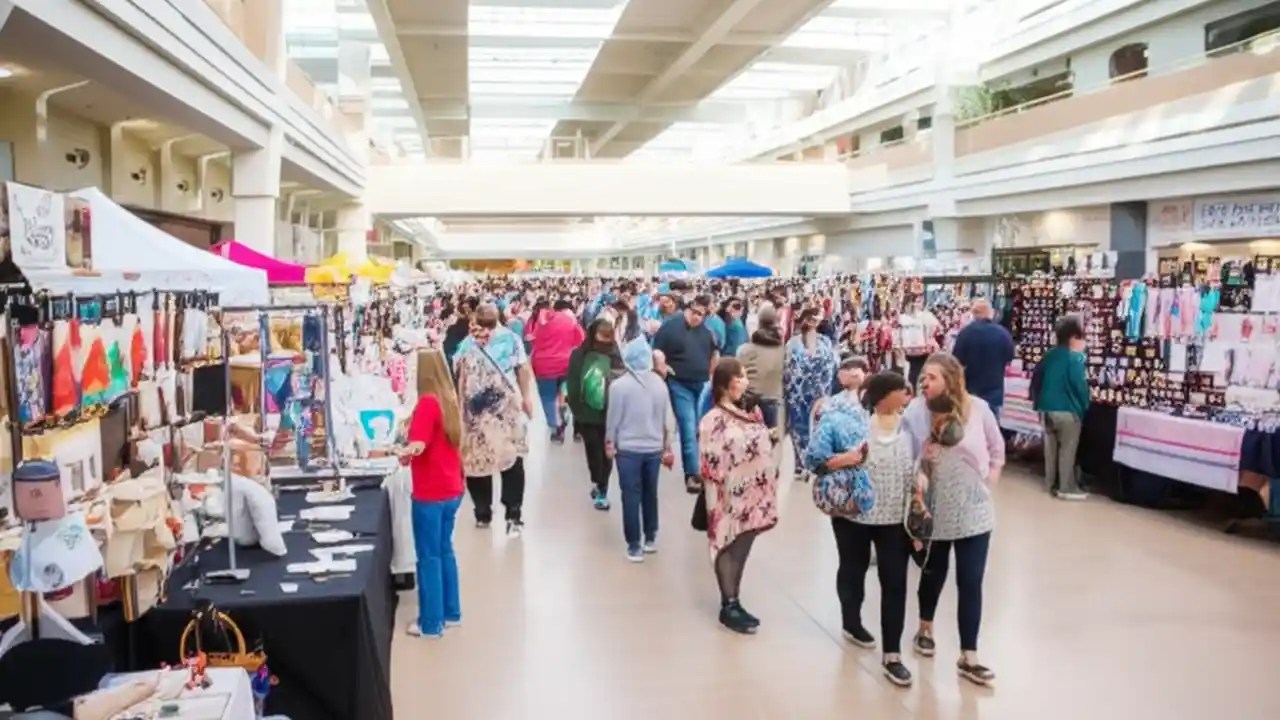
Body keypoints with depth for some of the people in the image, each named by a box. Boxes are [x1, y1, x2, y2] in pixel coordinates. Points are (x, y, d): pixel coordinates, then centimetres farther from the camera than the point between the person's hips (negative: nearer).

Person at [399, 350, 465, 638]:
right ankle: (451, 612, 28)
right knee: (445, 551, 18)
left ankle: (431, 623, 11)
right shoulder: (449, 400, 6)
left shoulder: (427, 402, -18)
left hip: (430, 494, -8)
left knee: (428, 557, 2)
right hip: (451, 490, 8)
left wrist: (403, 453, -14)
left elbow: (418, 446, -29)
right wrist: (411, 451, 14)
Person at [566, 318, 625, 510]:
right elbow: (572, 386, -2)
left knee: (606, 453, 6)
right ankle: (599, 486, 26)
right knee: (593, 451, 9)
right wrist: (577, 410, -5)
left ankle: (601, 488, 17)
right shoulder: (580, 355, -4)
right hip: (588, 414, 0)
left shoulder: (617, 356, -6)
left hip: (610, 414, 0)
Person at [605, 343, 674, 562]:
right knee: (650, 493, 16)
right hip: (654, 448, 4)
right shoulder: (659, 383, 0)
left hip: (628, 449, -4)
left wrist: (609, 442, 8)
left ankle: (634, 546, 5)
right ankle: (651, 538, 26)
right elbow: (665, 418, 6)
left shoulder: (619, 385, -14)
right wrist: (667, 447, 17)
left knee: (631, 496, 2)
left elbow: (613, 418, -8)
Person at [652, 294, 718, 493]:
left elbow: (714, 353, 22)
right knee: (689, 427, -12)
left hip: (702, 385, 6)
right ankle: (691, 473, -10)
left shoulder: (706, 331, 7)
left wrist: (711, 374, 15)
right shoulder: (671, 326, -10)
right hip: (680, 384, -6)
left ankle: (698, 466, 28)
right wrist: (665, 370, -17)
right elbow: (656, 353, -10)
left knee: (700, 428, 13)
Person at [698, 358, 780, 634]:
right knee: (728, 549, 3)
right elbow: (712, 464, -16)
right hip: (730, 498, -7)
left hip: (752, 496, 7)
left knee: (742, 550, 13)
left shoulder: (750, 413, 9)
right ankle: (728, 606, 13)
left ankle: (734, 602, 23)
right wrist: (717, 502, -18)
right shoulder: (714, 420, -13)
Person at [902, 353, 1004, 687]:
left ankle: (968, 658, 10)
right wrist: (914, 479, -24)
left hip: (973, 510, 0)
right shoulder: (915, 412, -14)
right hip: (934, 509, 0)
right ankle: (925, 628, 45)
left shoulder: (977, 409, -11)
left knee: (970, 582, 1)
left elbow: (997, 447, 4)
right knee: (934, 572, 19)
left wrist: (989, 481, -2)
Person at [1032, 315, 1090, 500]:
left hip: (1047, 409, 7)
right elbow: (1080, 386, -17)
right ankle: (1067, 488, 7)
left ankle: (1051, 484, 23)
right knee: (1067, 450, 2)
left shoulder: (1049, 355, 7)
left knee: (1050, 448, 14)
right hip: (1068, 411, -7)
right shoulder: (1076, 358, -14)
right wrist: (1085, 407, -2)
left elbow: (1036, 380, 10)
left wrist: (1039, 403, 18)